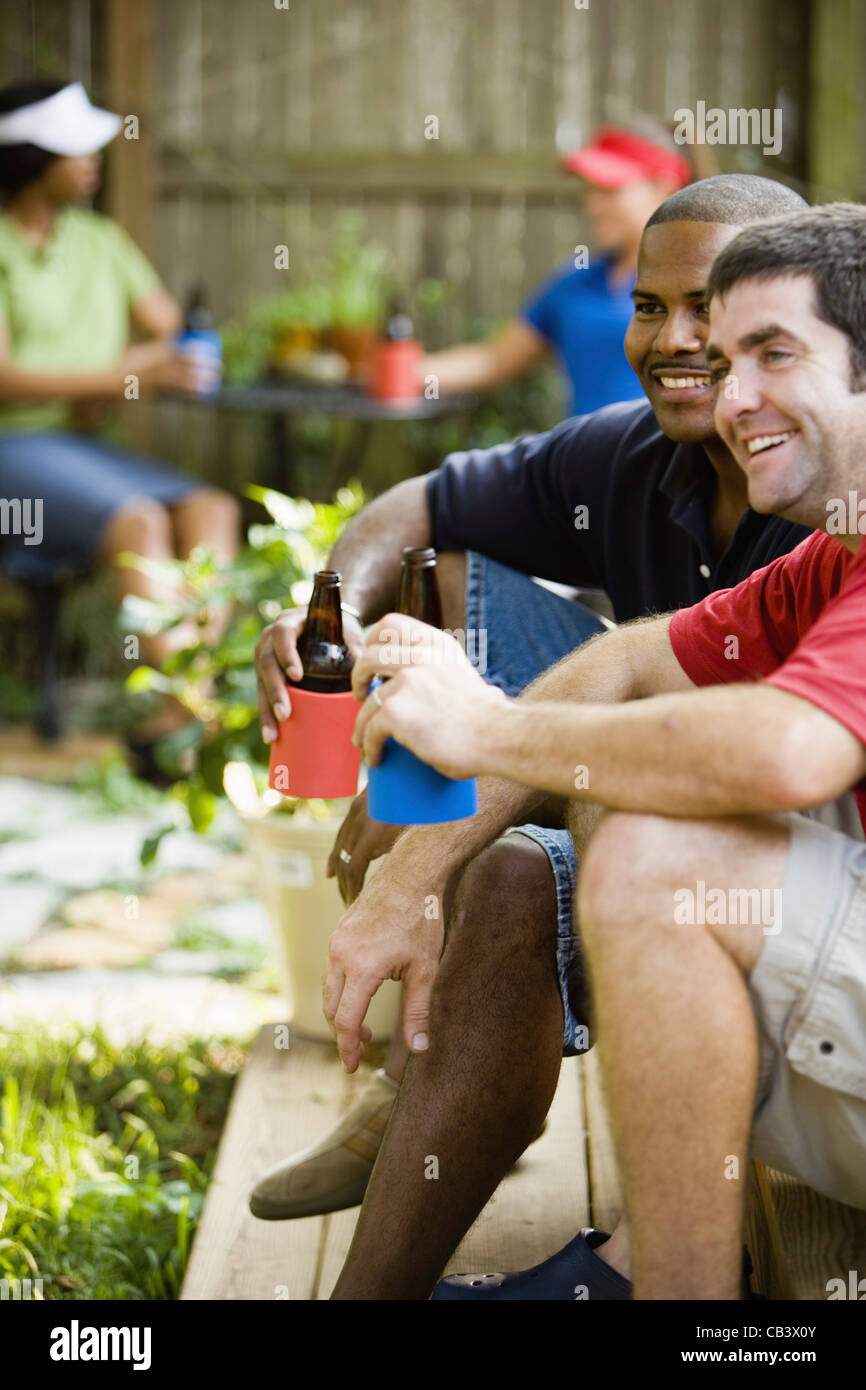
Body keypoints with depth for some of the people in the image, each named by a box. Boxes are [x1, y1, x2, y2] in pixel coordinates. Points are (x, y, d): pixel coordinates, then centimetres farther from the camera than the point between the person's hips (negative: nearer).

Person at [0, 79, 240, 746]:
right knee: (138, 520, -31)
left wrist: (106, 391, -5)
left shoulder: (100, 240, 17)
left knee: (213, 509, -20)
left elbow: (172, 334, 15)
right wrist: (123, 373, -21)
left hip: (81, 441, 6)